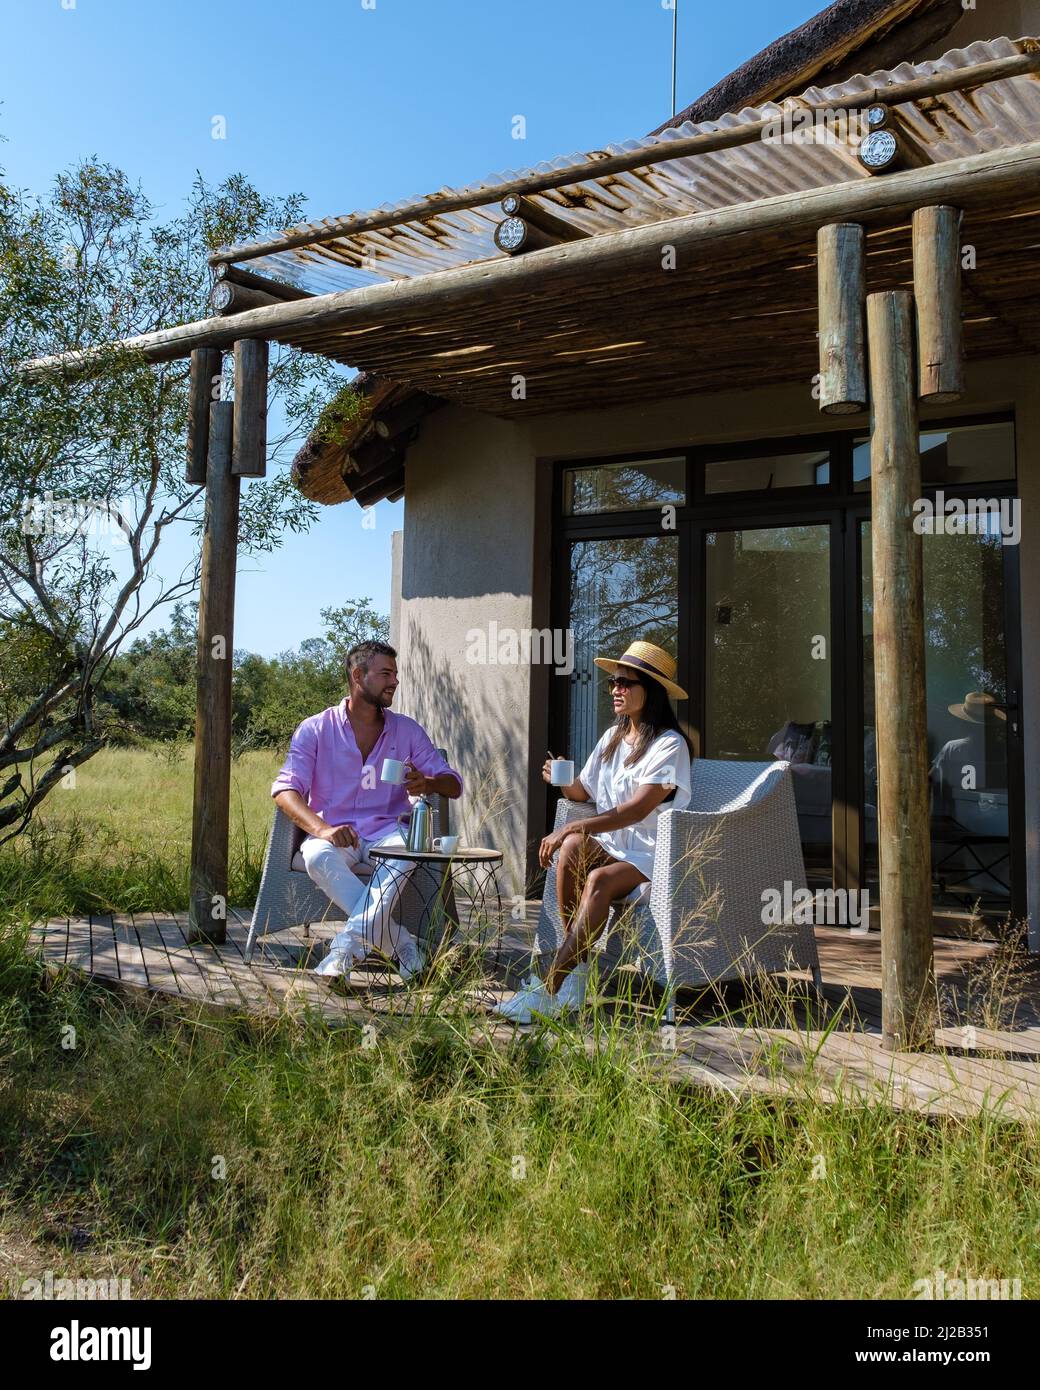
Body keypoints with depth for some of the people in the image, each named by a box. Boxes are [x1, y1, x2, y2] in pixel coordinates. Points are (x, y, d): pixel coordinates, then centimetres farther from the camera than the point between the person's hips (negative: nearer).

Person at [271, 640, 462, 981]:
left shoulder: (407, 731, 9)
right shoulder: (316, 729, 1)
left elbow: (454, 784, 8)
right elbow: (285, 789, -10)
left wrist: (427, 783, -18)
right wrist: (321, 828, -29)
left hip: (386, 832, 1)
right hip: (335, 835, -1)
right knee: (318, 857, -35)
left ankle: (349, 943, -33)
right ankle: (401, 944, -28)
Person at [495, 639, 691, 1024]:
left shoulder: (669, 744, -9)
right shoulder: (612, 737, 15)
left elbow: (638, 809, -20)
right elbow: (583, 792, 20)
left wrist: (571, 828, -26)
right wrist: (564, 783, -5)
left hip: (653, 856, -6)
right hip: (611, 847, 6)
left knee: (600, 880, -34)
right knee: (574, 845, -28)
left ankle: (549, 990, -36)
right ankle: (577, 969, -25)